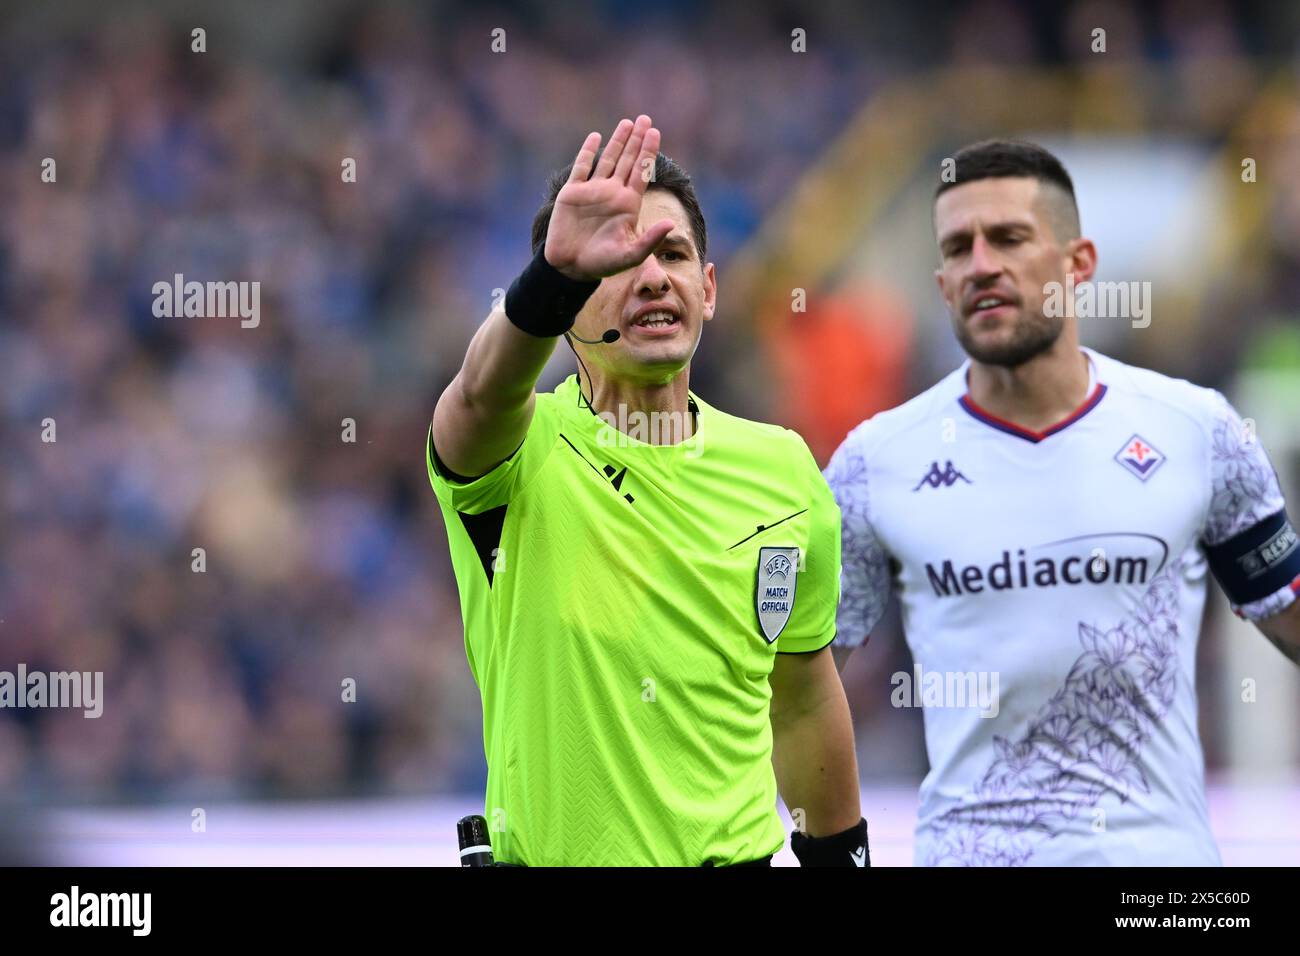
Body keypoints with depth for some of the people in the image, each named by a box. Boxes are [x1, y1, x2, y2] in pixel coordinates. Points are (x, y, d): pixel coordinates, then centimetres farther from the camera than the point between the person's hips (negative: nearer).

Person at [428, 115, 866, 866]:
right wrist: (559, 273, -53)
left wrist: (837, 852, 16)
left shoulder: (784, 467, 4)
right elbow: (483, 392, -36)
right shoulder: (527, 450, -10)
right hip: (552, 853, -3)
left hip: (738, 847, 3)